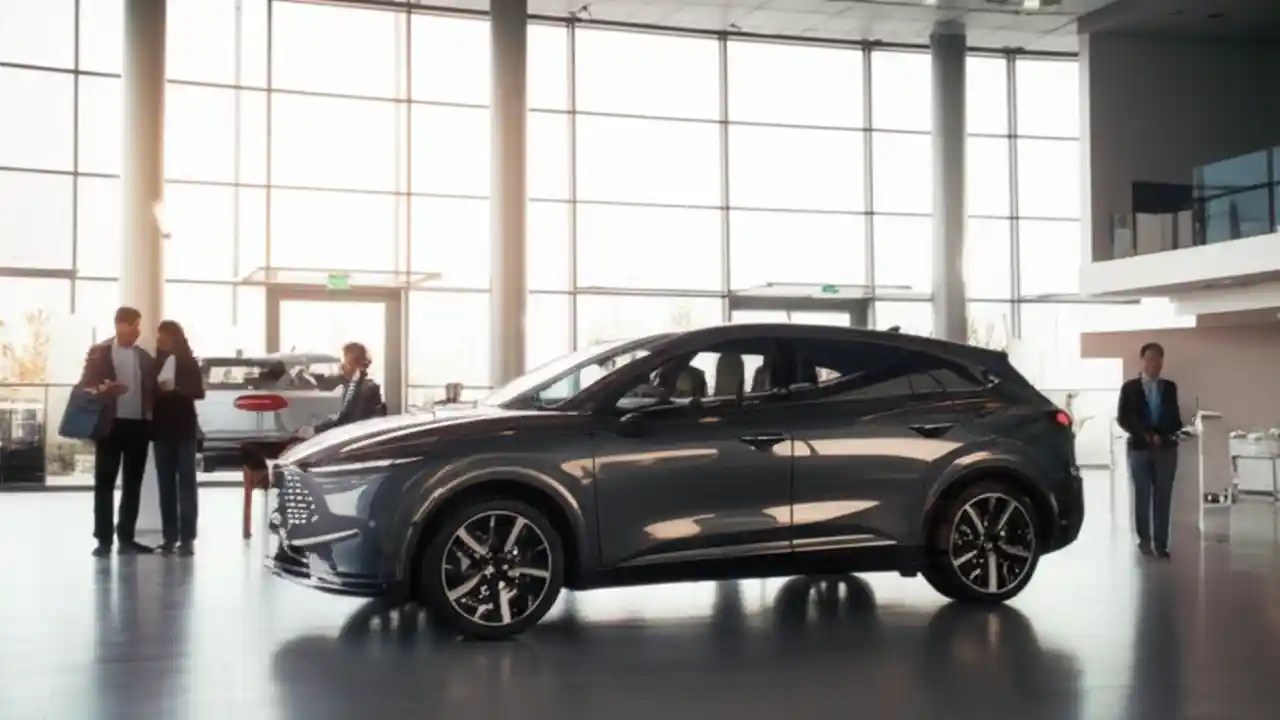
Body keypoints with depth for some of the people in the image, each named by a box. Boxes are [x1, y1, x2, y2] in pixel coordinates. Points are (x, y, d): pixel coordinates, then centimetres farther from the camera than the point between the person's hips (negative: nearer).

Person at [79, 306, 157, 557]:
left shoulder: (145, 357, 12)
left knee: (133, 483, 6)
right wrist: (100, 390, -21)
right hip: (110, 425, -3)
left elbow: (151, 391, 12)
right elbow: (84, 386, -1)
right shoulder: (98, 352, 2)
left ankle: (126, 538, 13)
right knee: (105, 483, 0)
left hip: (139, 425, 4)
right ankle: (104, 539, 4)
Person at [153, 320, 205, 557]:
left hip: (184, 427, -3)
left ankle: (187, 537, -5)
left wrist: (176, 389, -20)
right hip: (162, 428, 3)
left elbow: (199, 392, -7)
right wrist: (160, 388, -13)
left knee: (186, 481, -4)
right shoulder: (155, 363, 7)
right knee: (165, 482, 3)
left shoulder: (189, 363, 1)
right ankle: (170, 537, 5)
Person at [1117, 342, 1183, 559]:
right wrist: (1145, 435, -11)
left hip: (1166, 448, 1)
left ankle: (1161, 543, 2)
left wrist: (1162, 436, -11)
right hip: (1140, 448, -1)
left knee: (1163, 497, 0)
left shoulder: (1170, 387, 9)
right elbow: (1123, 418, 0)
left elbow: (1175, 417, 8)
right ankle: (1145, 539, 13)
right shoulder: (1130, 387, 4)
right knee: (1142, 496, 3)